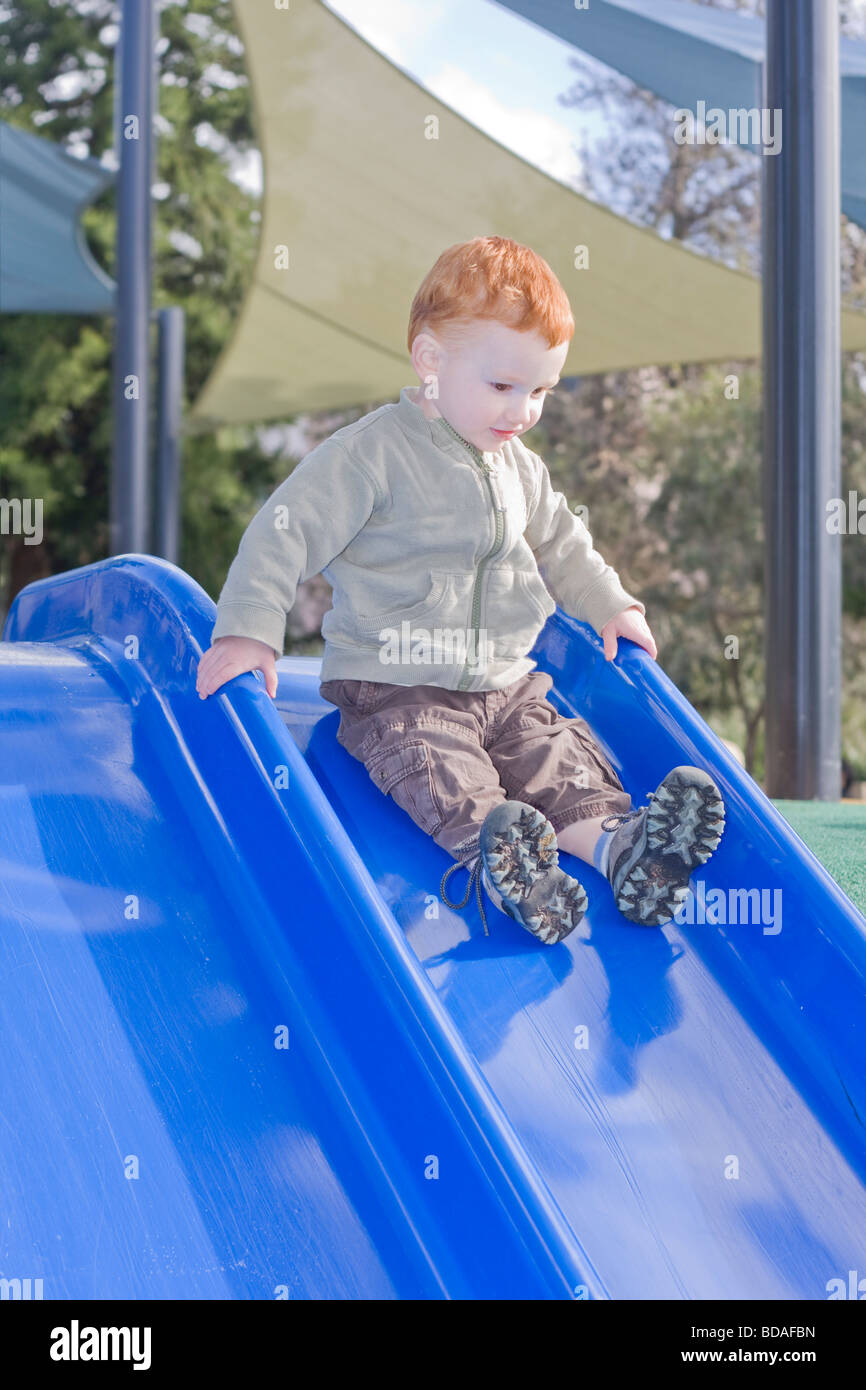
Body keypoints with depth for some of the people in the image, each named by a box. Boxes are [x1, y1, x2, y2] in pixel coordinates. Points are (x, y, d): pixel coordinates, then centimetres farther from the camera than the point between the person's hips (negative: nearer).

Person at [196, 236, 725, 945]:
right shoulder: (373, 453, -12)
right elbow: (285, 533, -15)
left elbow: (560, 542, 31)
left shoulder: (518, 467, 12)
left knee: (563, 755, -16)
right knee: (435, 764, -33)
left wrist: (610, 606, 21)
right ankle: (488, 846, -57)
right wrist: (247, 632, -22)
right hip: (396, 688, -7)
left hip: (506, 682, 7)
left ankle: (617, 842, -35)